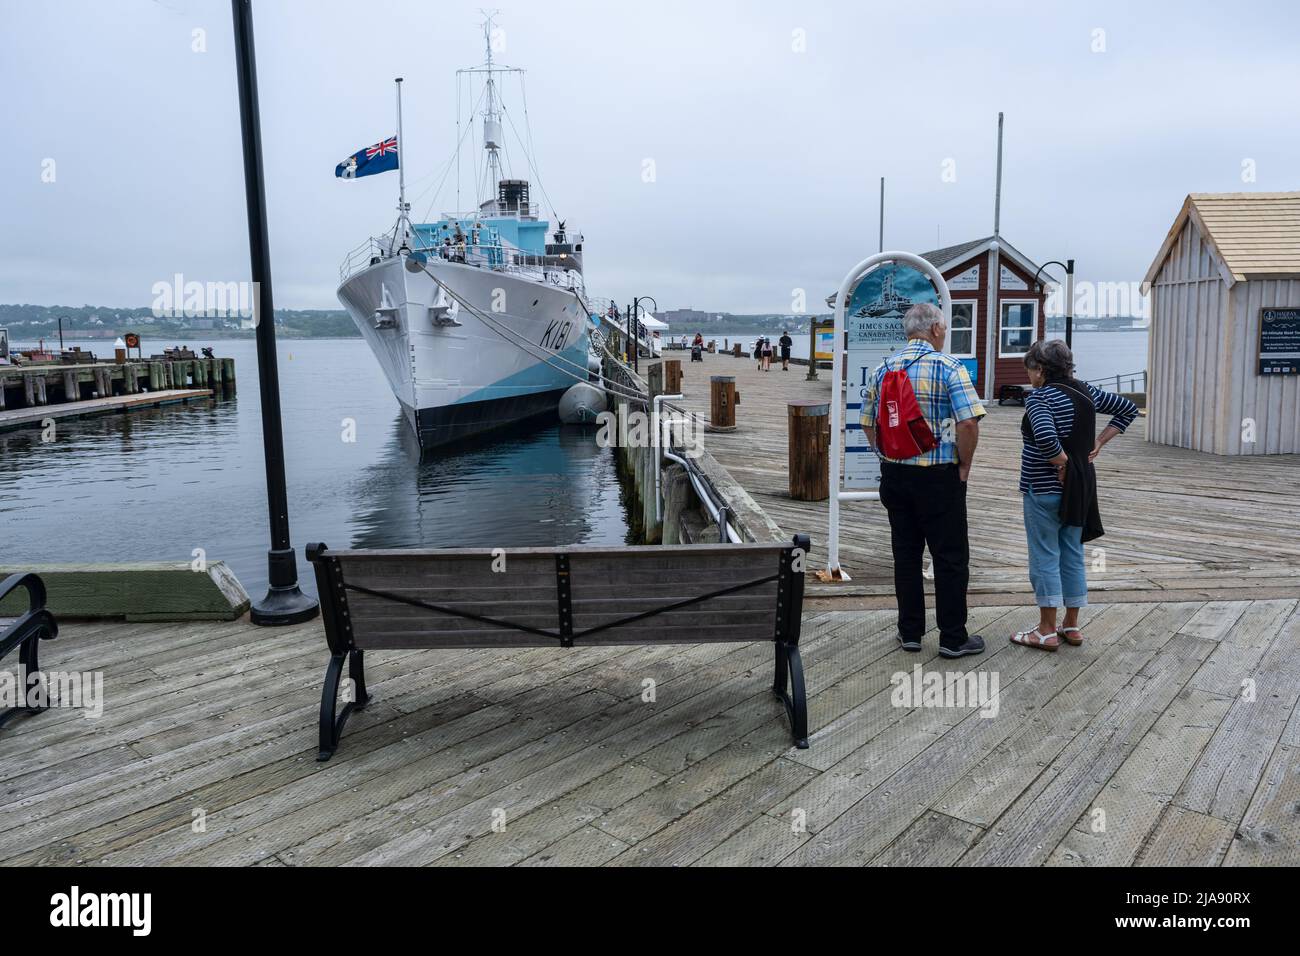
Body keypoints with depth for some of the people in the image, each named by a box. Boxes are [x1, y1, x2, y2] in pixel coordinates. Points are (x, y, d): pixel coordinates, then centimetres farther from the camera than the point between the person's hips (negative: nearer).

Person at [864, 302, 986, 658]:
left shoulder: (882, 369, 6)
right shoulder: (949, 367, -10)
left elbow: (868, 424, 9)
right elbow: (969, 423, -18)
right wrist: (964, 466, -5)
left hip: (894, 475, 5)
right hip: (939, 477, -5)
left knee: (906, 554, 12)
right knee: (950, 557, 5)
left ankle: (910, 632, 19)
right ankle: (953, 638, 11)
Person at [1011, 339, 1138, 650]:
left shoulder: (1039, 397, -16)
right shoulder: (1085, 391, 7)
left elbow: (1045, 438, -34)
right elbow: (1128, 409, 17)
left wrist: (1062, 463, -17)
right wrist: (1098, 442, 9)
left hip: (1044, 489, -7)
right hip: (1081, 487, 8)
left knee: (1045, 557, 1)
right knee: (1073, 555, 14)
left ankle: (1047, 631, 7)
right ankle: (1072, 626, 23)